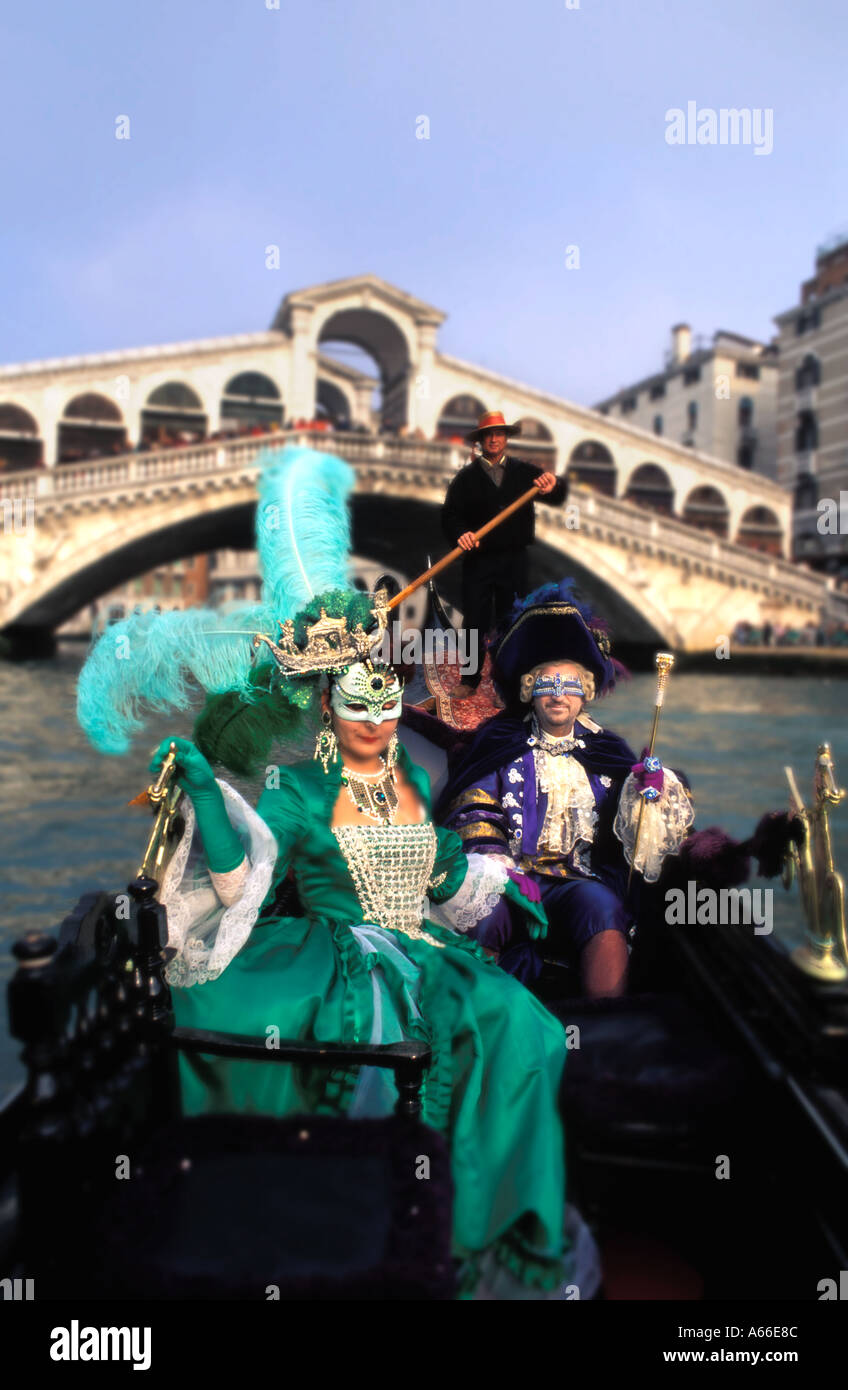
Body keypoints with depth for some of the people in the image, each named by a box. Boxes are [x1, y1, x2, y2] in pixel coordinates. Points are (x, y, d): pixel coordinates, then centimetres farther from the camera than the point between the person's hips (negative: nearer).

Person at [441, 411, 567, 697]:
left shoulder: (524, 472, 9)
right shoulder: (466, 477, 6)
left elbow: (557, 496, 0)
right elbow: (449, 514, -3)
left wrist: (553, 484, -24)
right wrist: (460, 533, -25)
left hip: (514, 560, 1)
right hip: (478, 560, -1)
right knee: (474, 622, 4)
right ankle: (470, 679, 18)